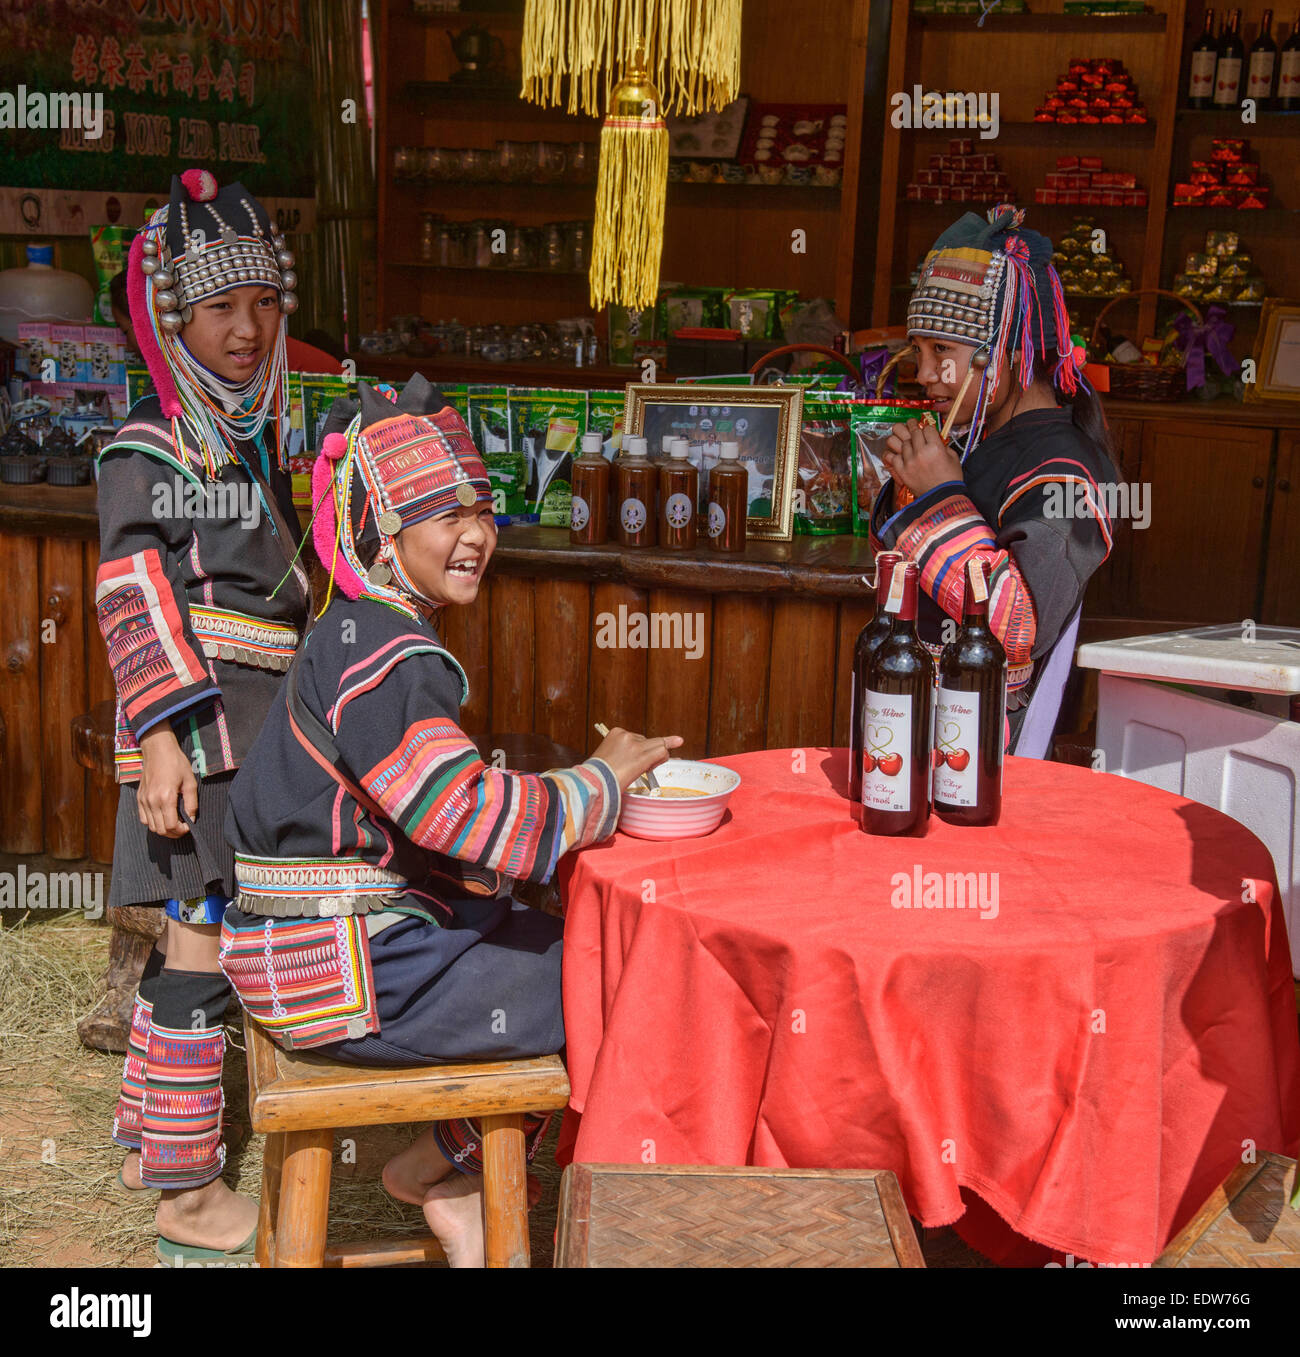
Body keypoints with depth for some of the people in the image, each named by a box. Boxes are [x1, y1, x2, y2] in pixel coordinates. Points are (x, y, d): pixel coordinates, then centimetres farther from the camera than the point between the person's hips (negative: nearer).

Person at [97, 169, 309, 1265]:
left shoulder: (267, 431, 16)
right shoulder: (149, 446, -8)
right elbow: (135, 596, -13)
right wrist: (162, 739, -20)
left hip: (265, 721, 8)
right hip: (199, 724, -8)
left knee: (200, 930, 17)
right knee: (202, 939, -5)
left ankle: (148, 1133, 32)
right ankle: (185, 1194, 6)